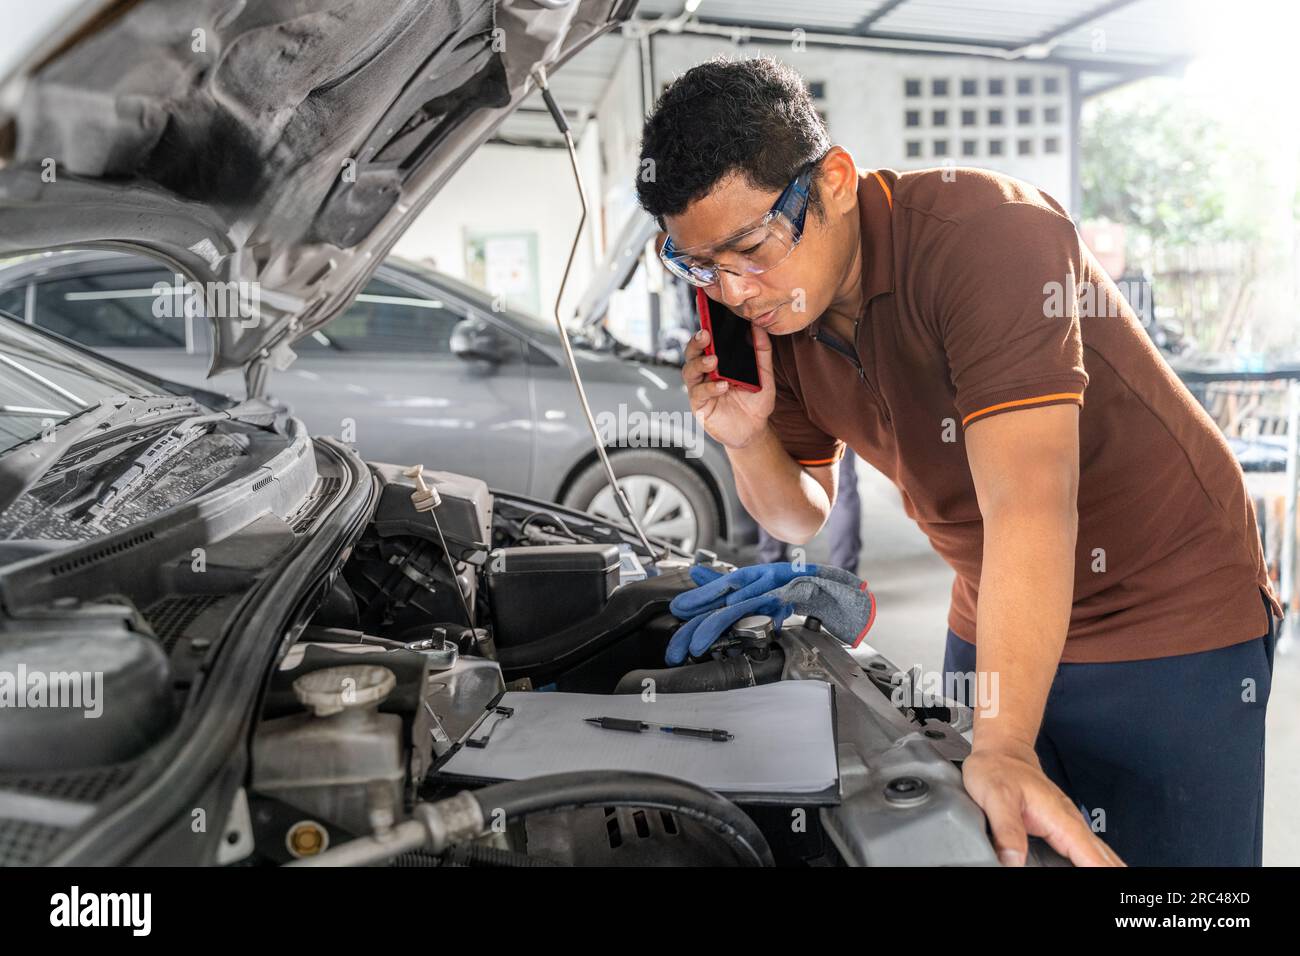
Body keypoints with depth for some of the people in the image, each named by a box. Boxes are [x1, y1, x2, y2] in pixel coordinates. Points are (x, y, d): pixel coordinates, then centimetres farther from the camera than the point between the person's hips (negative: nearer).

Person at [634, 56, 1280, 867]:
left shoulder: (992, 232, -26)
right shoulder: (772, 320, -4)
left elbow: (1027, 502, -35)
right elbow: (804, 520, 5)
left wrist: (1004, 745, -41)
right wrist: (747, 437, -16)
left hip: (1172, 622, -6)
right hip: (993, 621, 6)